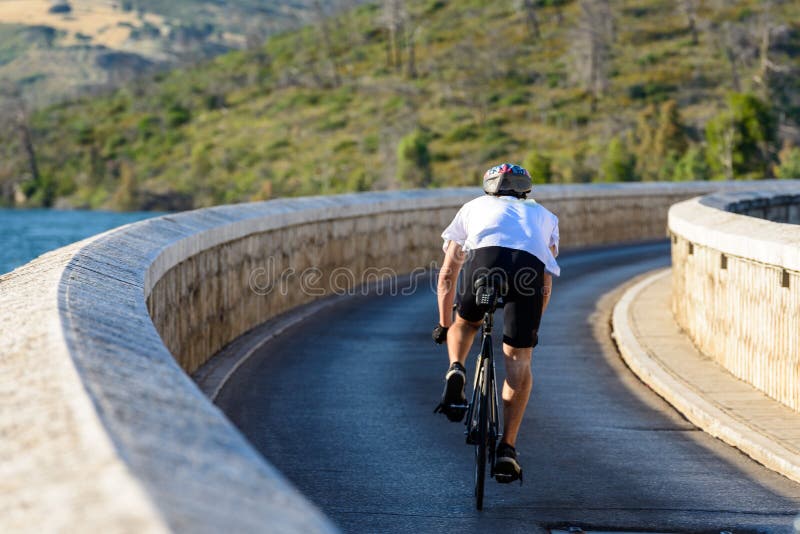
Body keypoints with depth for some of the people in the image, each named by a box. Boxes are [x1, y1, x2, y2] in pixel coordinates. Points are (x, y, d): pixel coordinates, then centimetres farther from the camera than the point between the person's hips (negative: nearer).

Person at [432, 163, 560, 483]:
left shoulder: (474, 207, 37)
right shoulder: (542, 215, 40)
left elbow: (447, 274, 38)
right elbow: (547, 282, 34)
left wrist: (444, 324, 46)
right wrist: (532, 326, 44)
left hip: (485, 256, 0)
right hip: (531, 265, 0)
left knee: (466, 323, 32)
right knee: (519, 361, 9)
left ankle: (456, 371, 5)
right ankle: (507, 449, 3)